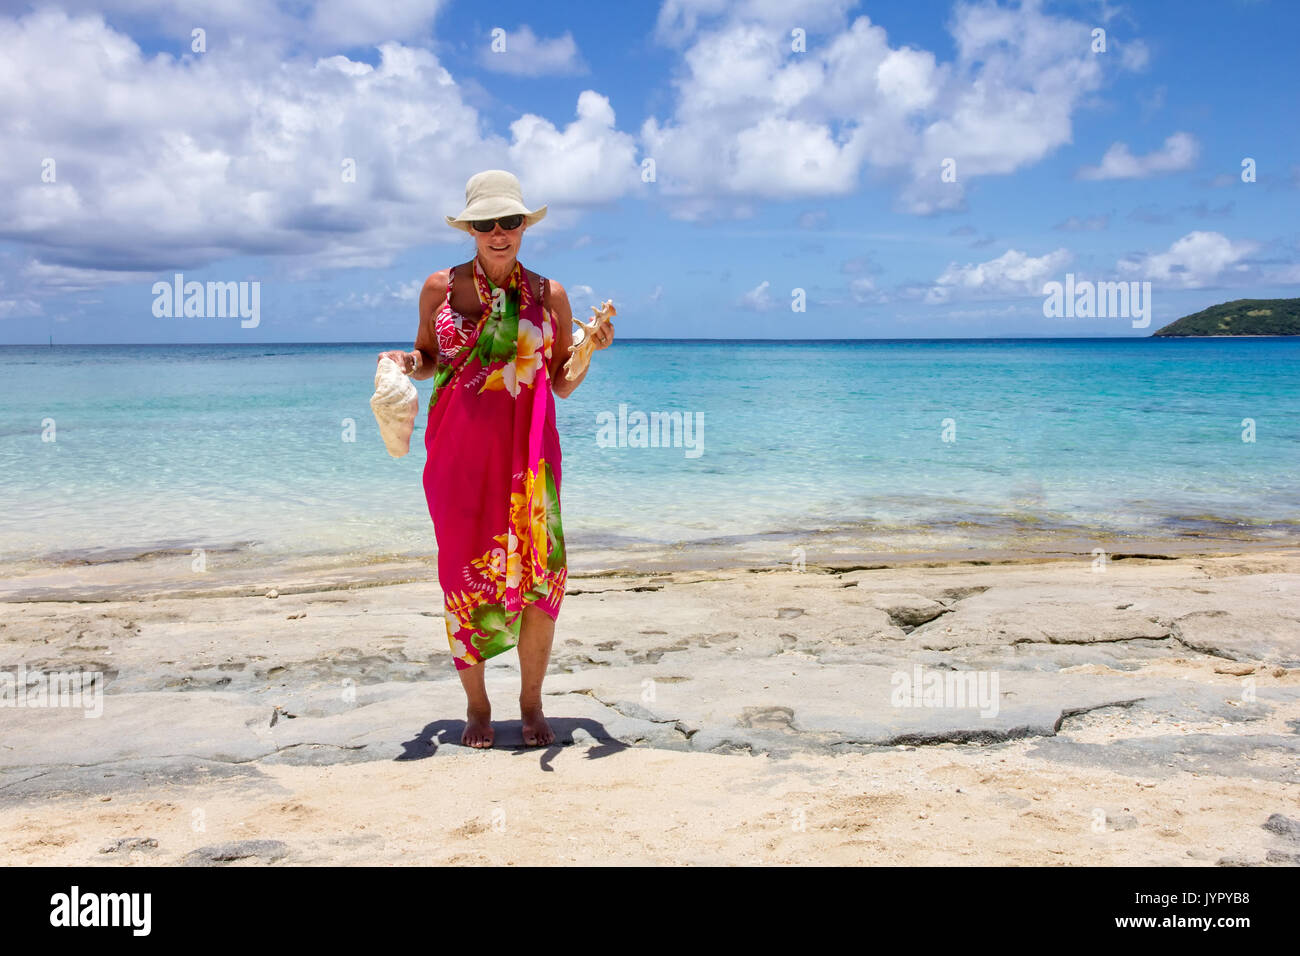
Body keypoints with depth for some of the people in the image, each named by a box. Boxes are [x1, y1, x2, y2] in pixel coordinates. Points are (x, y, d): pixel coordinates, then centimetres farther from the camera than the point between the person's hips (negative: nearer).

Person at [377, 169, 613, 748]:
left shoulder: (549, 295, 8)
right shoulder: (440, 288, 7)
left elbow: (563, 386, 11)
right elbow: (427, 361, 16)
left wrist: (590, 349, -6)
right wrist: (406, 363, -5)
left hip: (528, 446, 0)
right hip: (458, 448, 0)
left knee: (541, 566, -10)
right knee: (465, 572, 0)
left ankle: (531, 704, 7)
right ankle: (476, 706, 16)